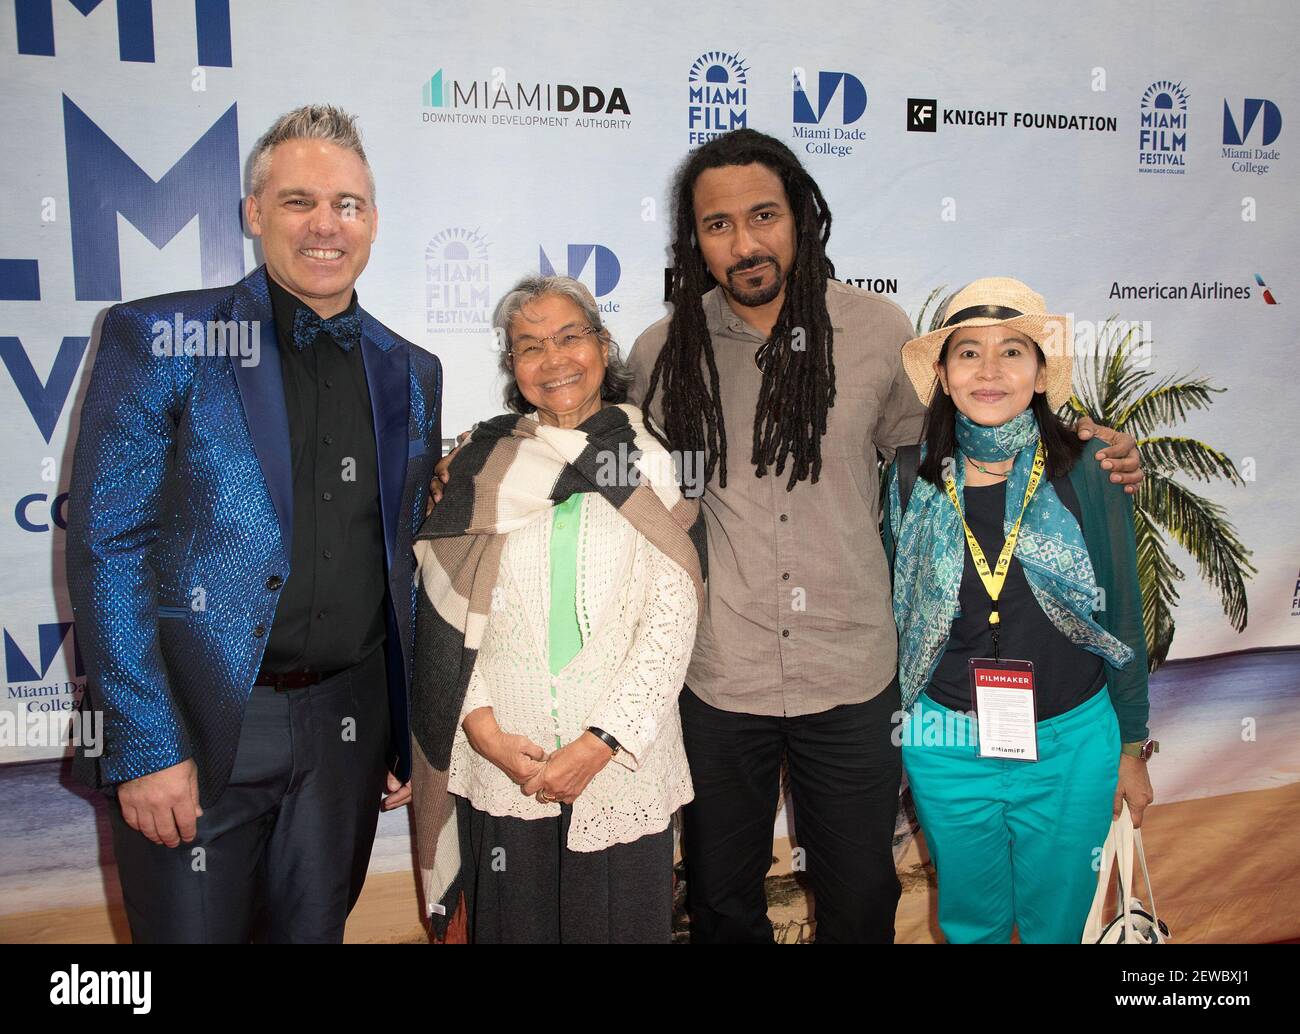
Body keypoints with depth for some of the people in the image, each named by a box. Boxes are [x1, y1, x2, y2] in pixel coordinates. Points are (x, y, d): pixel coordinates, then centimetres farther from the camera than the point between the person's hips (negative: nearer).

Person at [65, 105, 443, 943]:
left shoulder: (412, 373, 8)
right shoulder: (158, 340, -5)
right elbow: (104, 547, -9)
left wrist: (410, 733, 10)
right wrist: (144, 747, -13)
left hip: (346, 725, 4)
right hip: (194, 725, -3)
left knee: (314, 928, 17)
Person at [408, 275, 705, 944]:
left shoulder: (653, 464, 0)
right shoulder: (482, 462, 4)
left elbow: (672, 619, -5)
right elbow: (446, 608, 1)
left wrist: (601, 744, -12)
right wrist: (485, 729, -9)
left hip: (624, 764, -1)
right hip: (501, 764, 1)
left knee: (619, 921, 11)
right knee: (512, 924, 14)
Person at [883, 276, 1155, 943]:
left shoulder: (1086, 472, -9)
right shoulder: (911, 480, -7)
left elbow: (1123, 617, 0)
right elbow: (892, 617, 4)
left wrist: (1132, 749, 5)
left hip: (1071, 744, 0)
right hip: (947, 747, 1)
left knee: (1057, 922, 19)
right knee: (969, 920, 21)